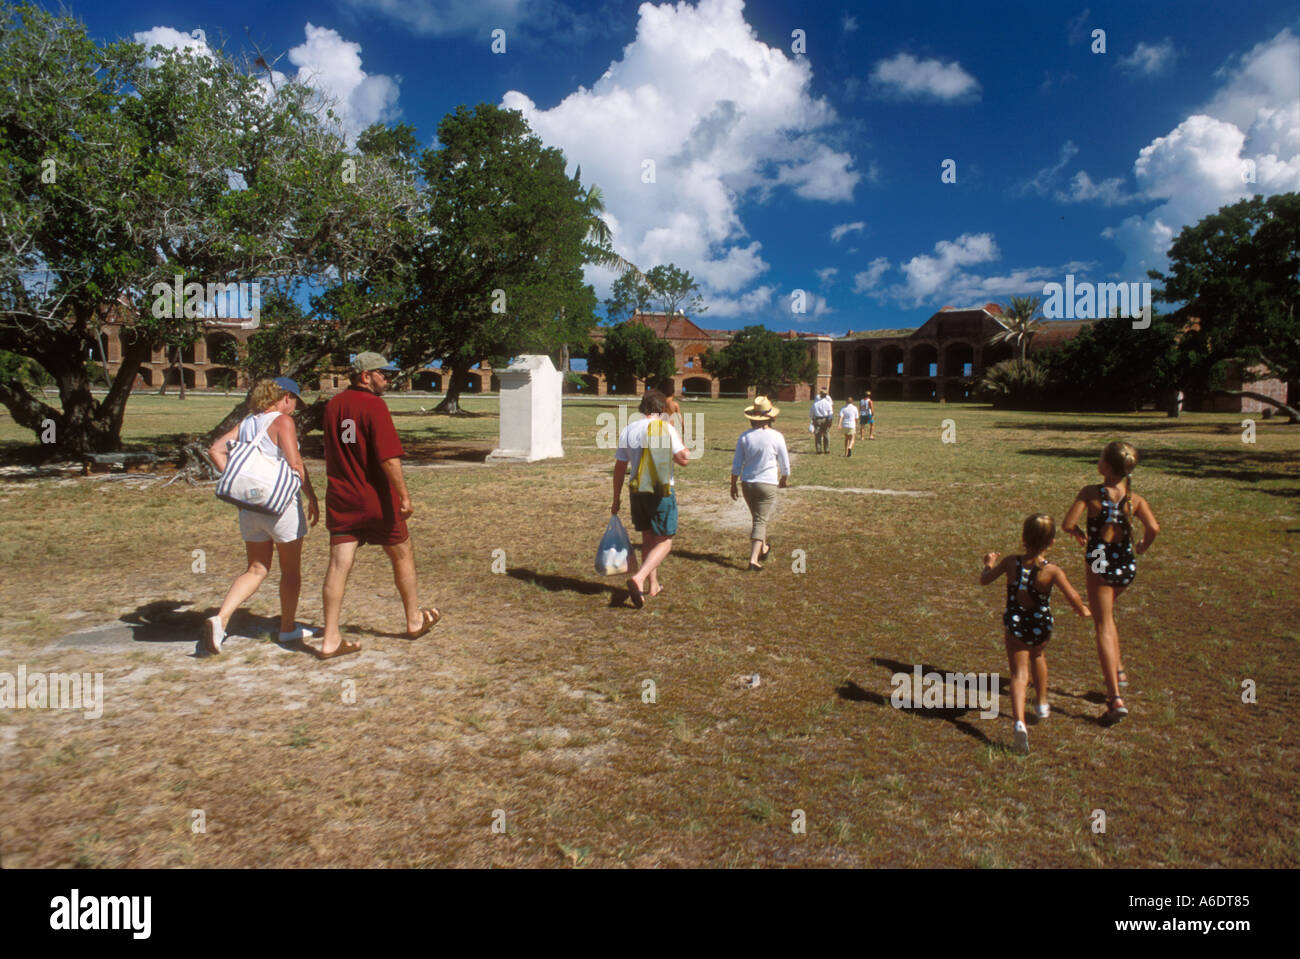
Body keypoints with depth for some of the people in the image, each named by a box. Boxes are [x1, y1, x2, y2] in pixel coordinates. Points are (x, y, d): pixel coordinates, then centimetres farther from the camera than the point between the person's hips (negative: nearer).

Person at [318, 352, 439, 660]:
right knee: (403, 555, 13)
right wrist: (404, 496, -19)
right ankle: (414, 620, 29)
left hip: (340, 499, 6)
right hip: (376, 500, -6)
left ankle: (330, 639, 3)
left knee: (339, 564, 3)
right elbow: (389, 458, -21)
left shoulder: (333, 406, 8)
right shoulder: (374, 406, -14)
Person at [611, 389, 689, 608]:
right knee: (664, 542, 3)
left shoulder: (628, 430, 3)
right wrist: (680, 439, 7)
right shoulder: (666, 428, -9)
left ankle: (652, 585, 28)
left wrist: (616, 499, 13)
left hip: (637, 492, 5)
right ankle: (638, 579, -17)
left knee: (648, 539, 19)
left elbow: (620, 468, 6)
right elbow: (683, 459, -10)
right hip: (662, 492, -4)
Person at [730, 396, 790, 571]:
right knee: (761, 521, 0)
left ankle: (763, 549, 41)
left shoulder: (745, 436, -3)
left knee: (758, 518, 22)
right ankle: (753, 558, -10)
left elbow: (736, 465, 1)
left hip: (747, 483, 4)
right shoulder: (776, 437, -9)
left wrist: (733, 485, 12)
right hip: (767, 484, -3)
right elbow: (785, 465, 1)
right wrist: (784, 480, 20)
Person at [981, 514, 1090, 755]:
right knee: (1038, 656, 31)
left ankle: (1019, 721, -21)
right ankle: (1041, 704, 47)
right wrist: (1084, 612, 8)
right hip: (1041, 626, 1)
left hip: (1014, 625, 0)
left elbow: (984, 580, 1)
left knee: (1019, 673, 0)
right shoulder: (1052, 571, -17)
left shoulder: (1010, 563, -12)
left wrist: (989, 564, 21)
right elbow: (1074, 599, -14)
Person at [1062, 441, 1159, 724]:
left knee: (1104, 626, 0)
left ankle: (1115, 697, -6)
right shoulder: (1135, 499, -4)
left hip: (1099, 563, -4)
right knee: (1107, 614, 29)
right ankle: (1118, 670, 29)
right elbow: (1153, 528, -16)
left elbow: (1067, 524, -17)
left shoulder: (1090, 493, -11)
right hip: (1126, 564, 4)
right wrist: (1142, 547, 5)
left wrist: (1080, 536, 5)